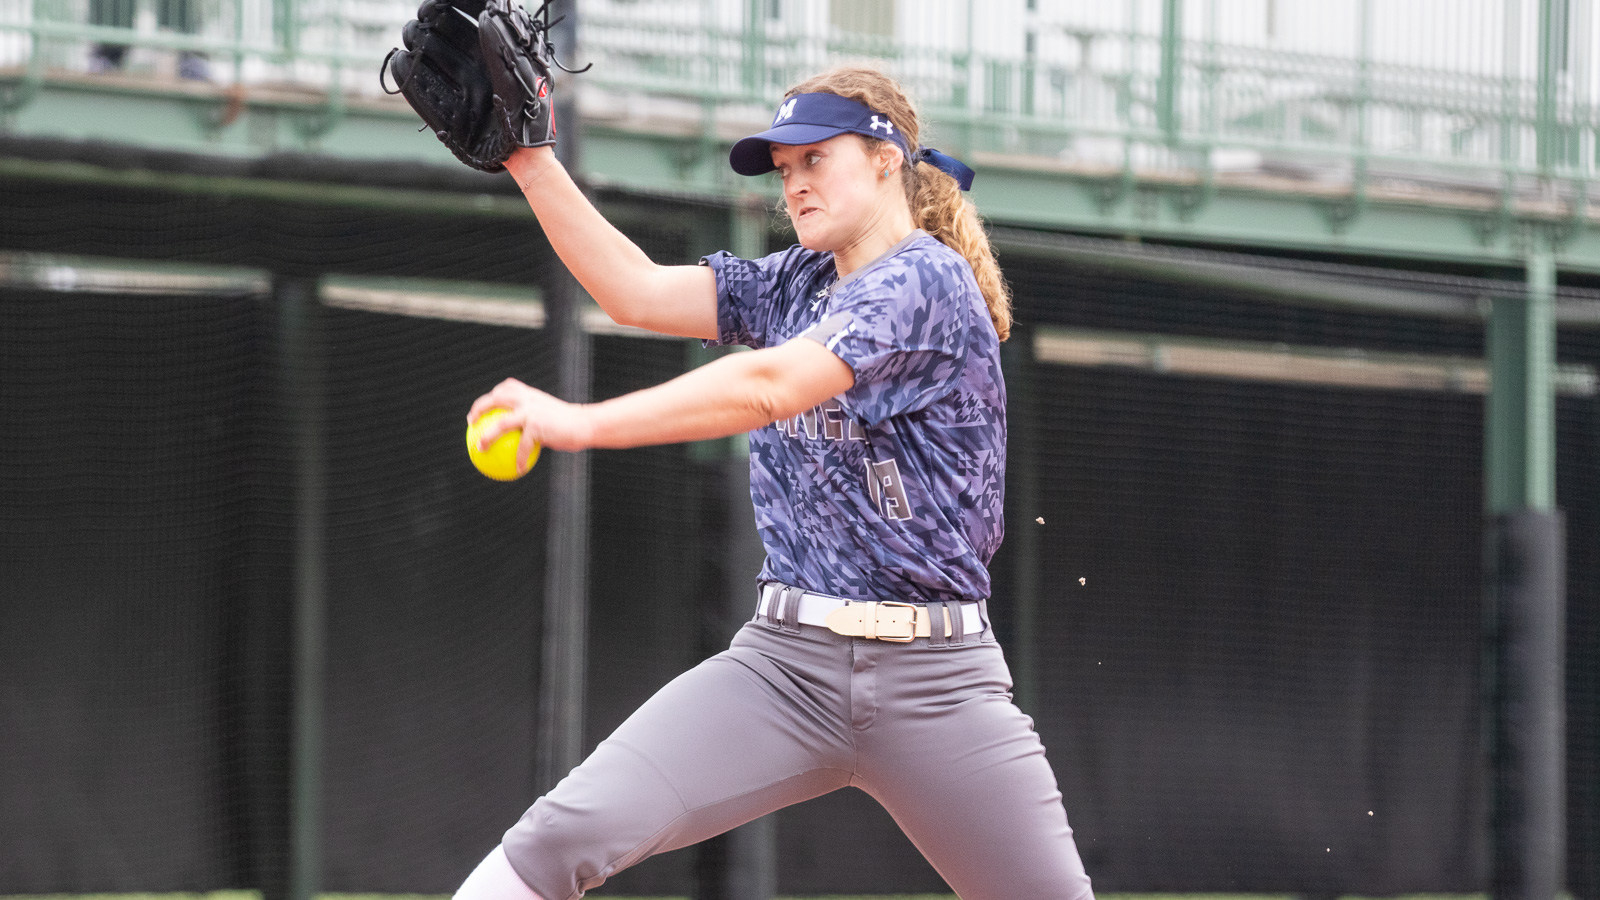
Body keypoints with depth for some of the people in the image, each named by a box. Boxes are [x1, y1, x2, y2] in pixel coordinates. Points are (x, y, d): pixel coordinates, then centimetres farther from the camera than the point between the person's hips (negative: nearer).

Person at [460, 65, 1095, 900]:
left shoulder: (929, 278, -9)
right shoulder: (797, 282, 15)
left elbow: (769, 386, -22)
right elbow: (635, 290, 10)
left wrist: (586, 423, -29)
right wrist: (529, 159, 2)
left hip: (933, 682, -5)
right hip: (786, 663, 5)